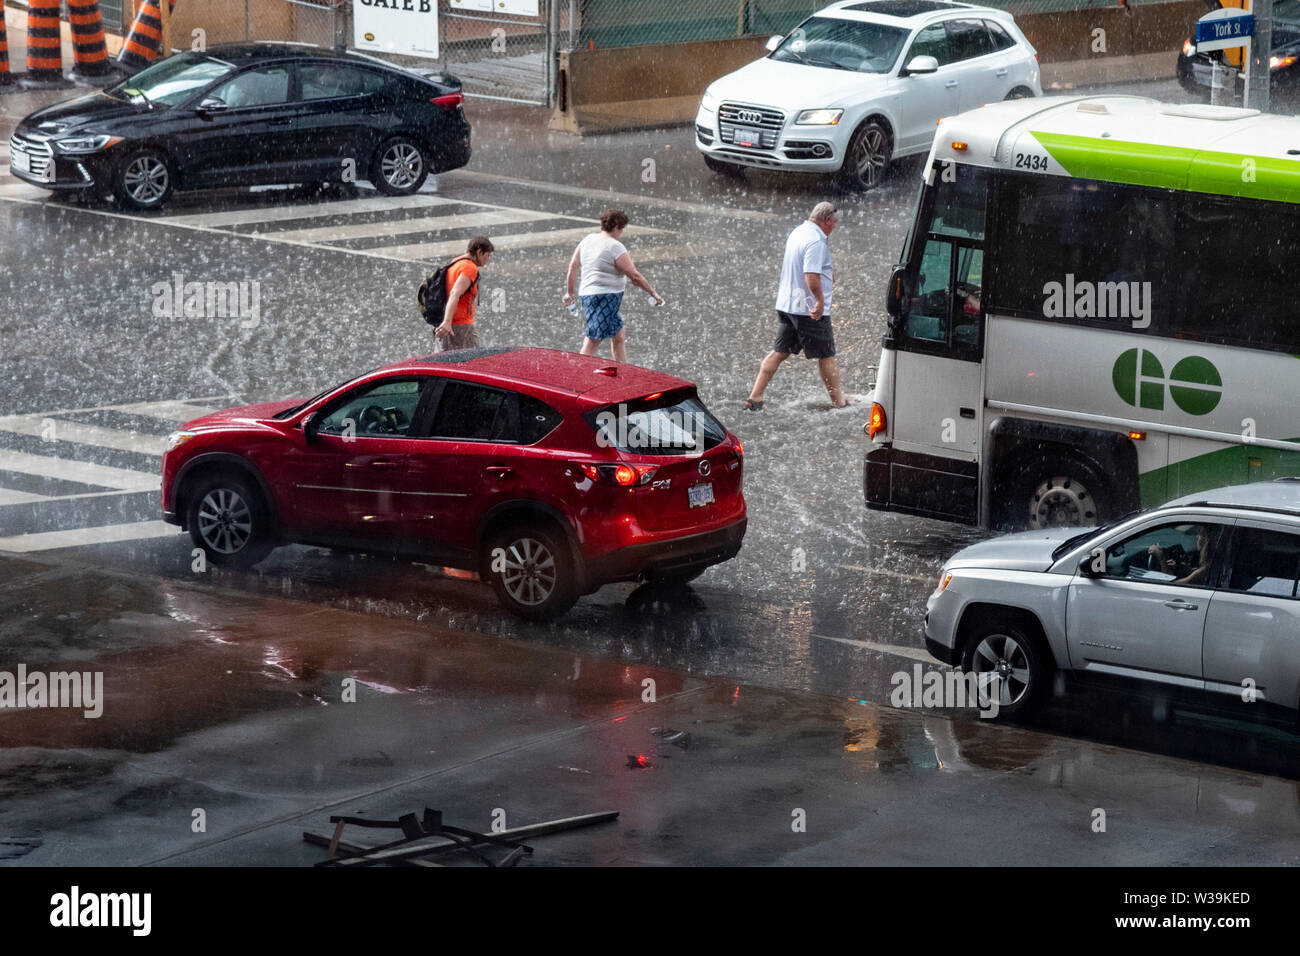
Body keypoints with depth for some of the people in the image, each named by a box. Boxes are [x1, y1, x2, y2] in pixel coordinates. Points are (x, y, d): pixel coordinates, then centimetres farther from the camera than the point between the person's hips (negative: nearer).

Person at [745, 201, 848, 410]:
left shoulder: (797, 232, 12)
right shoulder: (816, 241, -19)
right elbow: (812, 276, -29)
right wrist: (820, 301, -26)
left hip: (786, 304, 9)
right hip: (810, 309, -9)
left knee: (779, 352, 11)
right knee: (826, 357, 3)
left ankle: (755, 397, 7)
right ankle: (839, 403, 11)